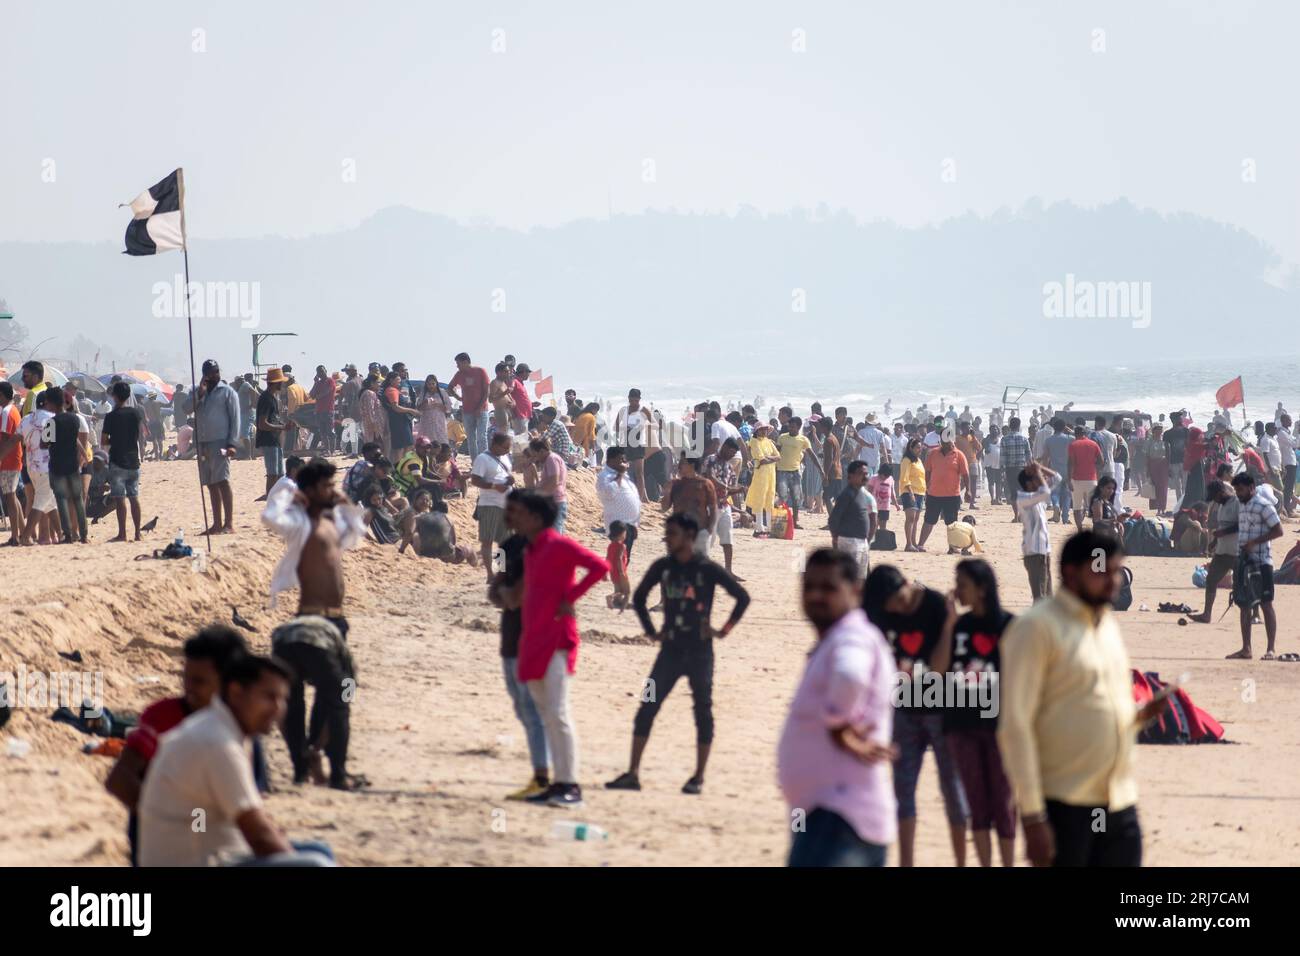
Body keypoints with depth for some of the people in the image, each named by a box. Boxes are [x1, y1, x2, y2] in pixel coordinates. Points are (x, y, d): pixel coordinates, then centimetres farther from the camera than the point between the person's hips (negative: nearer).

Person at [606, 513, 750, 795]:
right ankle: (633, 773, -3)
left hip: (699, 652, -4)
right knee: (646, 708, -4)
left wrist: (724, 630, -5)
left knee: (703, 711, 3)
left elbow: (742, 597, -4)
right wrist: (651, 631, 12)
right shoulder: (662, 568, 4)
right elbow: (639, 597, 20)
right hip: (670, 650, 4)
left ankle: (698, 777, 11)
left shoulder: (707, 570, -7)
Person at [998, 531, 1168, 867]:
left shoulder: (1108, 623, 15)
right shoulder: (1037, 627, -8)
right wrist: (1033, 816, -18)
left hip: (1120, 803, 7)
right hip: (1063, 806, -7)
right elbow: (1014, 726, -13)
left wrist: (1141, 714, 2)